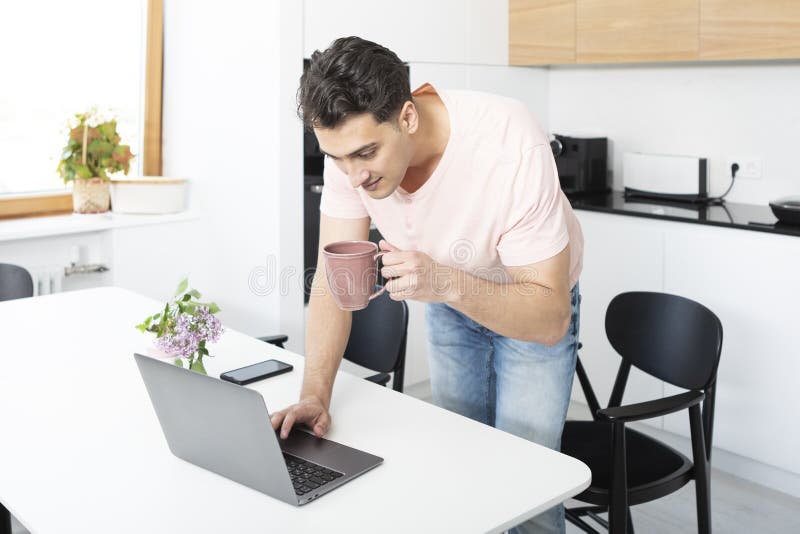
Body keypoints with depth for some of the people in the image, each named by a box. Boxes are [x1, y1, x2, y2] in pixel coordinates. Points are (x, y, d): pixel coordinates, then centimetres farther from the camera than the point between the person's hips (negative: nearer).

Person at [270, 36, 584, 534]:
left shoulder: (510, 147, -38)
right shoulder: (353, 141, -24)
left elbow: (549, 318, -34)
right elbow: (335, 275, -19)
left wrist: (447, 283, -50)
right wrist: (315, 395, -29)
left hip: (532, 302, -4)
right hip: (447, 305, 4)